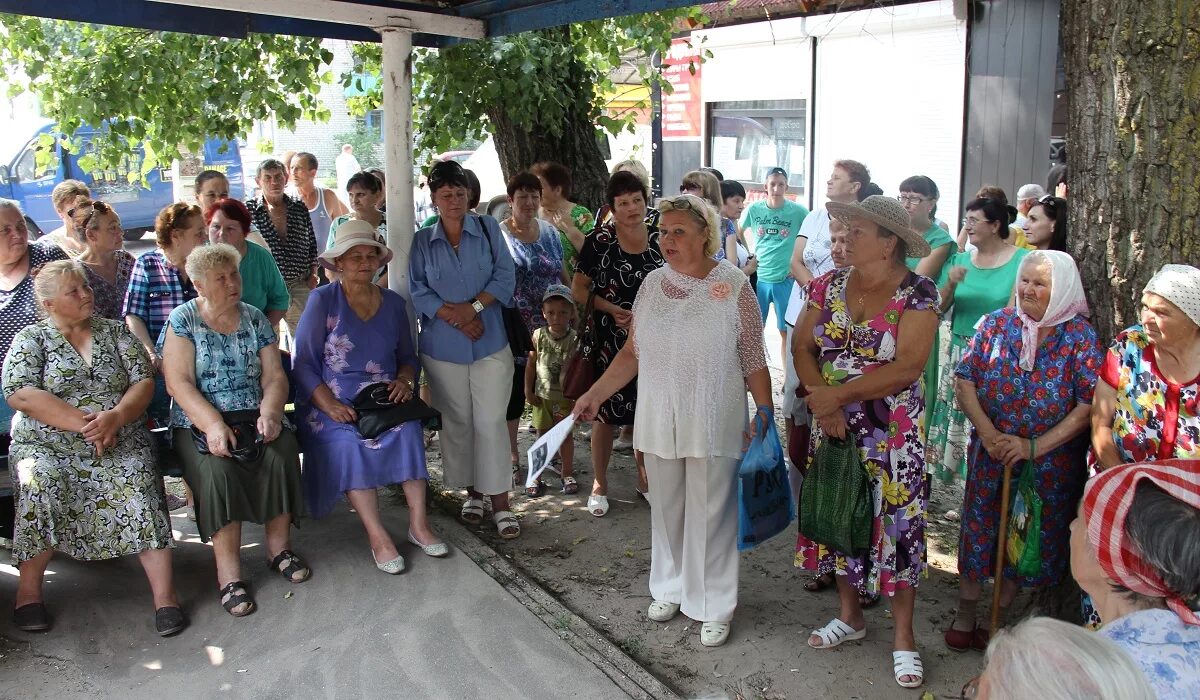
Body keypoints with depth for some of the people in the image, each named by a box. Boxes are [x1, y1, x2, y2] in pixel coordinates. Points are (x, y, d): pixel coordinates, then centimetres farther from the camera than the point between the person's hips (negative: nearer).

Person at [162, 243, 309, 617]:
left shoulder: (254, 318, 9)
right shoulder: (183, 319, 0)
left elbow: (274, 376, 4)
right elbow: (179, 383, -9)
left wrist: (269, 413, -17)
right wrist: (213, 424, -24)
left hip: (252, 417, 3)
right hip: (198, 424, -2)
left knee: (282, 449, -27)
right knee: (218, 466, -32)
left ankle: (278, 545, -9)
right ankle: (228, 572, -23)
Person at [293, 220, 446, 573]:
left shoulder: (394, 303, 13)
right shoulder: (322, 300, 1)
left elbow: (408, 356, 18)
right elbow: (303, 362, -4)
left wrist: (405, 380, -6)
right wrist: (329, 404, -19)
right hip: (333, 404, -3)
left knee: (408, 428, -29)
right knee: (347, 442, -33)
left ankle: (418, 522, -26)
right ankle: (377, 536, -29)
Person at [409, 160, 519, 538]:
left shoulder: (488, 229, 4)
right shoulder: (422, 241, 5)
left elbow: (505, 276, -3)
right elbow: (417, 291, -2)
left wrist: (475, 307, -16)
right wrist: (454, 316, -14)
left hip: (490, 342, -1)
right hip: (442, 346, 2)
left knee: (491, 421, -4)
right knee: (456, 422, 9)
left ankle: (500, 502, 2)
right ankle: (472, 492, 25)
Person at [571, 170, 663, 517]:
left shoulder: (659, 238, 4)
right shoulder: (600, 240, -8)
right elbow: (579, 289, -5)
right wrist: (612, 309, -17)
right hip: (609, 341, -3)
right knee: (605, 412, 4)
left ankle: (644, 476, 31)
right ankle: (599, 484, 19)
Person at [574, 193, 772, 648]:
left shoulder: (734, 286, -10)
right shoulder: (653, 282, 3)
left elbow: (753, 359, -6)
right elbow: (633, 352, 8)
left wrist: (765, 413, -11)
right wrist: (595, 394, 3)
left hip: (713, 423, -4)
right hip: (659, 420, 4)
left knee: (711, 513, 6)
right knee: (666, 508, 17)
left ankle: (714, 606, 23)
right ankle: (671, 588, 37)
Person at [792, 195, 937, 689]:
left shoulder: (917, 293, -12)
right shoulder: (830, 285, 2)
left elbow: (907, 367, -20)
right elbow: (802, 347, -2)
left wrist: (839, 393, -20)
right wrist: (823, 402, -16)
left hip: (891, 435, -5)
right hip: (833, 426, 5)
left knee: (894, 524, 2)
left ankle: (903, 638, 17)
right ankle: (849, 615, 34)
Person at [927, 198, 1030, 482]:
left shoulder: (1022, 261, -5)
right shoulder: (959, 260, 9)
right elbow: (940, 308, 6)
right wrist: (951, 284, -10)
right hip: (960, 354, 5)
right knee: (955, 422, 4)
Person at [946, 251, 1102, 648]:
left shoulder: (1080, 336, -8)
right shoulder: (996, 324, -2)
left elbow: (1088, 405, -12)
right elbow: (965, 382, -3)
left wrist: (1035, 447, -17)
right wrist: (987, 431, -16)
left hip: (1050, 462, -1)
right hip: (991, 452, 1)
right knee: (979, 527, 8)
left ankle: (999, 616, 30)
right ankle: (965, 615, 23)